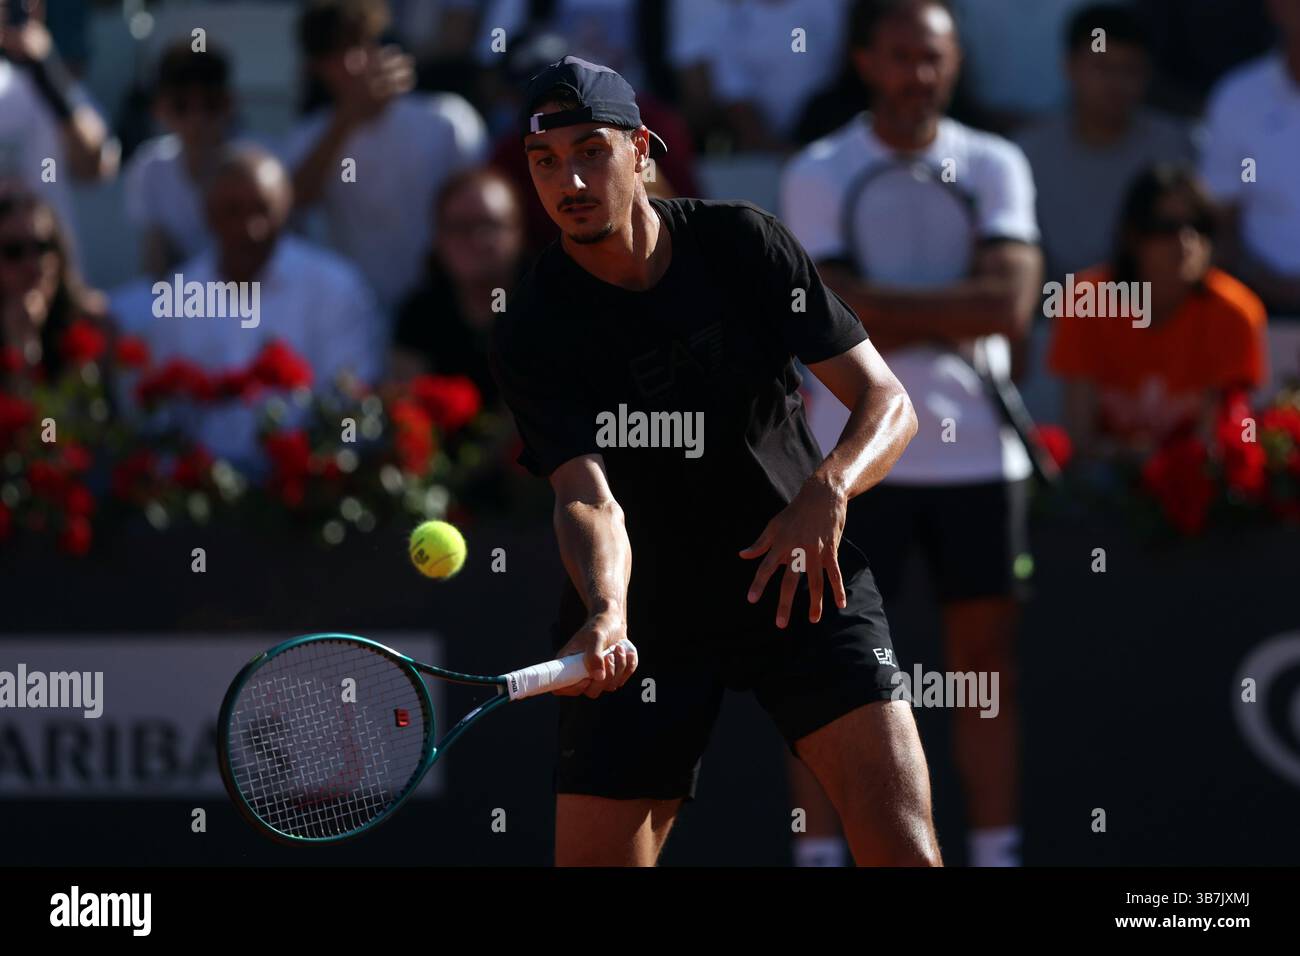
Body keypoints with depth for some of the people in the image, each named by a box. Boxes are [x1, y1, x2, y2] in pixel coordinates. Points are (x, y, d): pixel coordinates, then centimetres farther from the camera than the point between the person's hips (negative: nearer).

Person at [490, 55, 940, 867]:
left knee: (902, 846, -17)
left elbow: (887, 402, -8)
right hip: (650, 620, 0)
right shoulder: (531, 338, -11)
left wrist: (828, 492, -29)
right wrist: (605, 615, -45)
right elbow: (589, 498, -24)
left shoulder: (742, 243, -7)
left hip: (804, 585, 0)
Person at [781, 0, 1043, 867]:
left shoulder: (994, 166, 5)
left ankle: (998, 851, 8)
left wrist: (888, 310, -10)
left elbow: (1011, 302, -9)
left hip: (976, 449, 2)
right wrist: (950, 313, -10)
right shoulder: (818, 175, 0)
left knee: (987, 656, 4)